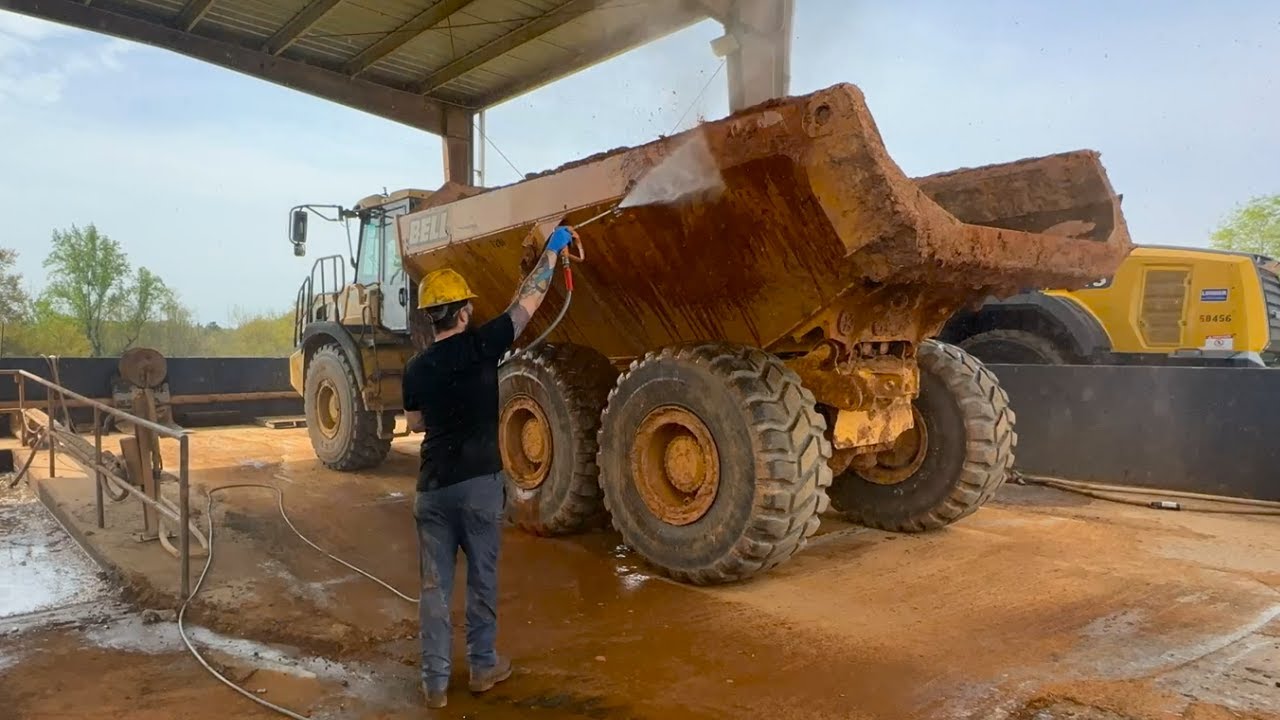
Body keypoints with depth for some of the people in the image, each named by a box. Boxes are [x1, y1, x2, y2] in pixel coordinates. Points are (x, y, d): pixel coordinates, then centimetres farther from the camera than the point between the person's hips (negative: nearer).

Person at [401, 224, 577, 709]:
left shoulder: (416, 368, 2)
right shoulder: (481, 346, -9)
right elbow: (529, 300, 0)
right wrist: (553, 248, 11)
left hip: (432, 487, 3)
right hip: (479, 483, -3)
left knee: (434, 586, 10)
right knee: (482, 579, 13)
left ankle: (435, 682, 17)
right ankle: (483, 666, 27)